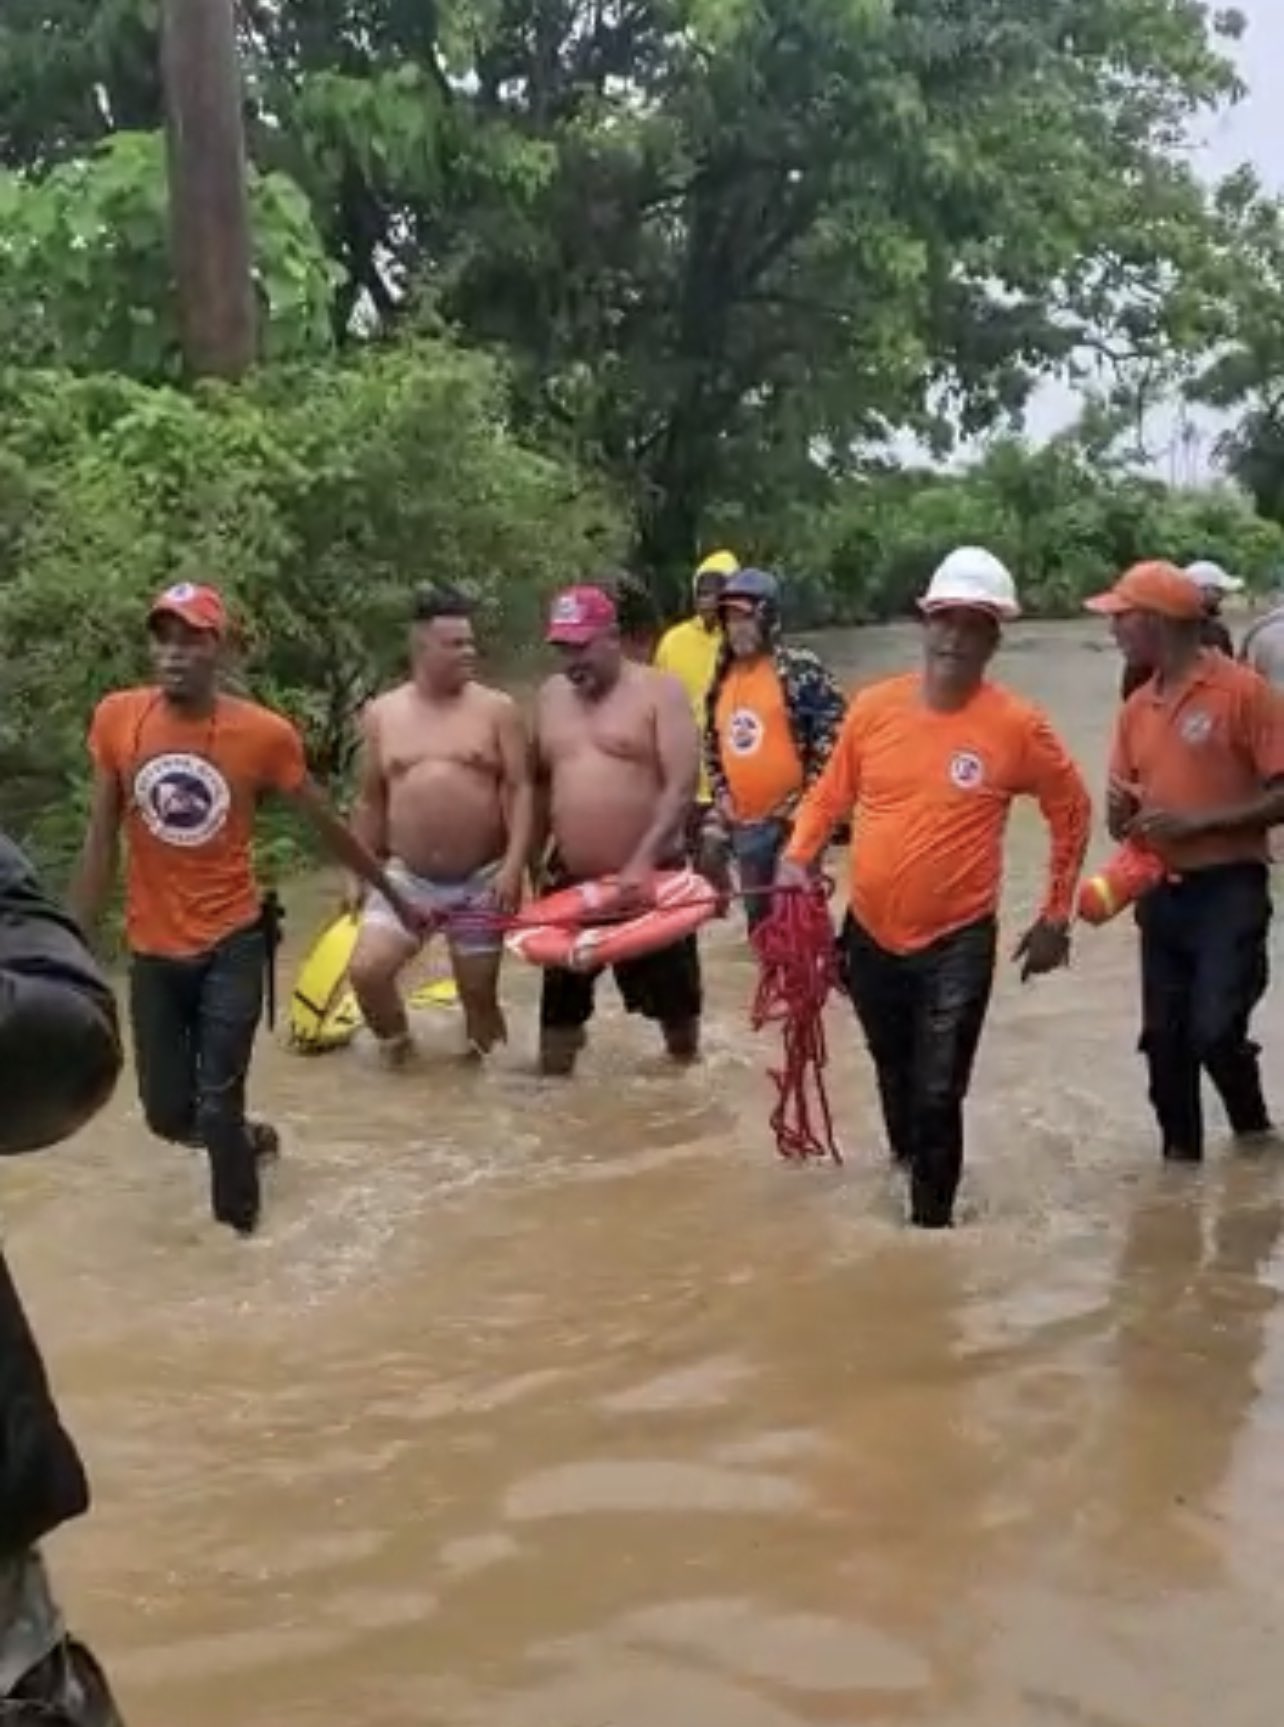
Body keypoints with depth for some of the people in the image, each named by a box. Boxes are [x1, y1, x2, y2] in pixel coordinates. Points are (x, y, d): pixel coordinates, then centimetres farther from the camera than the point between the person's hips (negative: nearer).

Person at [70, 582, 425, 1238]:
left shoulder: (264, 733, -12)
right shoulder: (116, 718, -7)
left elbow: (327, 826, 1)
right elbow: (100, 841, 0)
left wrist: (396, 899, 10)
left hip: (232, 944, -2)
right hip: (152, 950, 3)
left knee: (217, 1107, -6)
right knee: (167, 1114, 9)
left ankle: (240, 1228, 17)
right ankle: (245, 1139, 42)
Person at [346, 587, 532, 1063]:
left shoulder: (497, 709, -1)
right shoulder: (381, 714, 5)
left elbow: (519, 789, -6)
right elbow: (370, 801, 11)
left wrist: (514, 865, -16)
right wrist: (360, 872, 8)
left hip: (482, 880, -1)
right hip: (406, 877, 1)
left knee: (479, 992, 5)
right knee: (366, 970, -13)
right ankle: (396, 1045, 13)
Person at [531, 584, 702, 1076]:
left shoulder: (658, 691, -7)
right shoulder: (551, 696, 9)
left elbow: (682, 786, -15)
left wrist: (643, 862, -24)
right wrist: (534, 858, 10)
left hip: (649, 880, -4)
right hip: (569, 882, 4)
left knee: (674, 1000, 9)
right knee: (559, 1004, 10)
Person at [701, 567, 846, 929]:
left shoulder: (801, 669, -10)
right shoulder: (722, 677, 11)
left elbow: (834, 736, -12)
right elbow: (712, 745, 21)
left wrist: (806, 803, -14)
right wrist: (722, 798, 10)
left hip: (794, 821, -7)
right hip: (745, 824, 7)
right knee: (760, 918, 16)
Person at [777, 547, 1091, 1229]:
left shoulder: (1017, 725, -12)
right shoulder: (873, 706, -4)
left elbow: (1072, 811, 1)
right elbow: (830, 793, 9)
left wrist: (1055, 918, 1)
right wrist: (797, 857, -8)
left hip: (957, 945, -4)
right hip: (870, 936, 4)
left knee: (937, 1097, -3)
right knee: (894, 1077, 23)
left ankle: (931, 1221, 13)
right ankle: (906, 1171, 48)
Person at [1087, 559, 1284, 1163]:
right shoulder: (1136, 708, 9)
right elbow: (1122, 815, 17)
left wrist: (1198, 820, -20)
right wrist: (1122, 812, -7)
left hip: (1229, 888, -6)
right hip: (1162, 892, 6)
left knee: (1215, 1032, -13)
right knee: (1163, 1036, 9)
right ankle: (1180, 1154, 24)